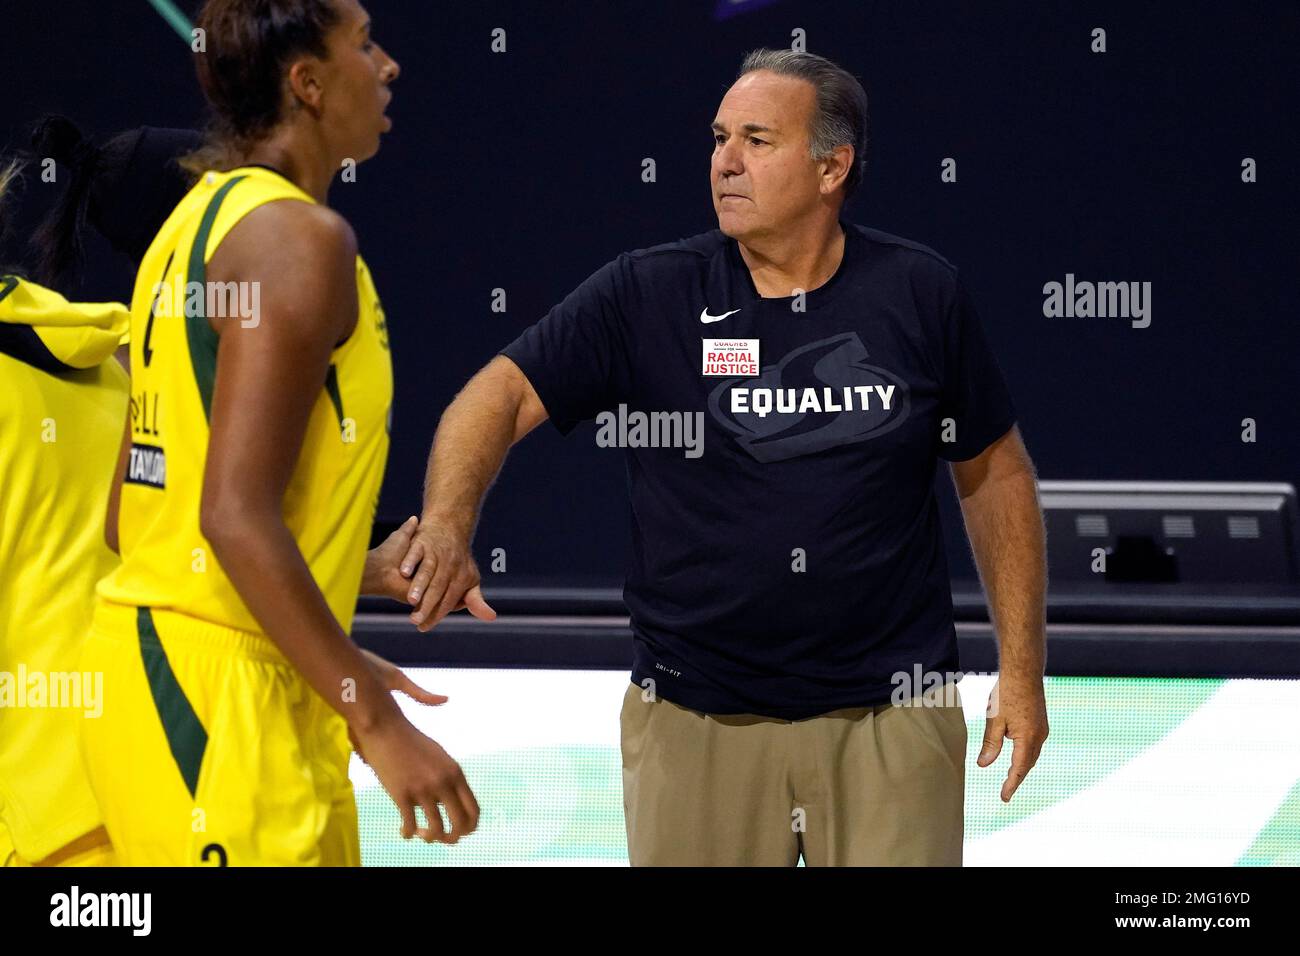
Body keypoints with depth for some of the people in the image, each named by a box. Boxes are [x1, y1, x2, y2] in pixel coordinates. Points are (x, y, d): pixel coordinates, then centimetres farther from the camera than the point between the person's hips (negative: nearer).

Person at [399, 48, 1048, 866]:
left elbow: (995, 472, 9)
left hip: (890, 716, 0)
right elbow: (503, 395, -10)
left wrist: (1022, 667, 6)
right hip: (695, 723, 0)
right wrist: (447, 528, -30)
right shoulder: (647, 295, -2)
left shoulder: (920, 293, 1)